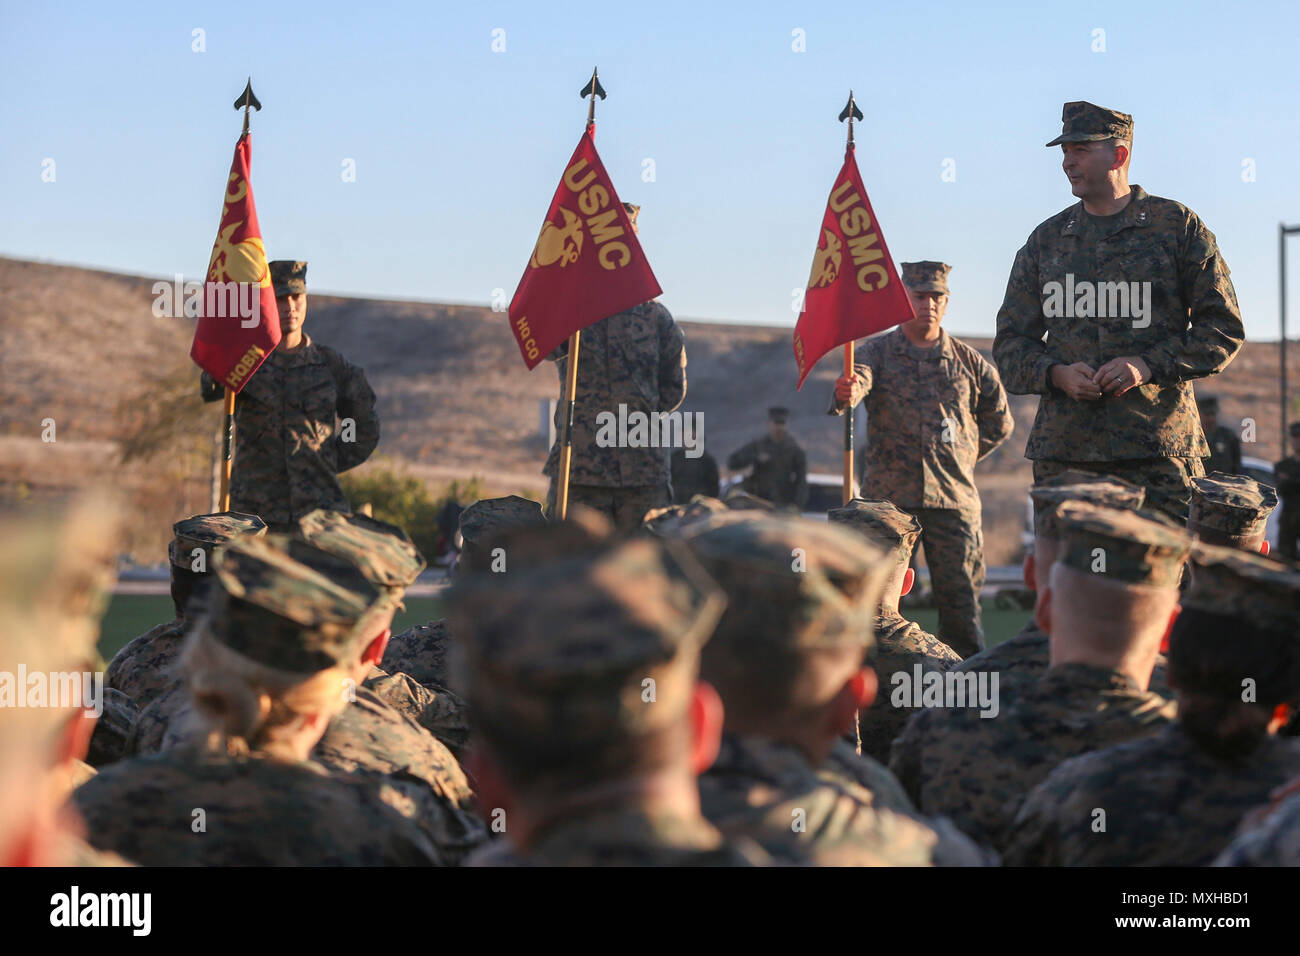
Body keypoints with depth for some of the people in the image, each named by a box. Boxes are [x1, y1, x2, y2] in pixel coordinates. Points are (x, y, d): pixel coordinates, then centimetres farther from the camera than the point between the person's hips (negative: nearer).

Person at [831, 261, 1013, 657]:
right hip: (888, 494, -1)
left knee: (960, 597, 0)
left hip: (952, 495, 1)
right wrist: (846, 394, -42)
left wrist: (963, 456, 13)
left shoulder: (969, 361, 11)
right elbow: (860, 379, -19)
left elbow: (1000, 421, 24)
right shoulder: (877, 351, 5)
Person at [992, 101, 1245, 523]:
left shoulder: (1179, 226, 6)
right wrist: (1057, 374, -6)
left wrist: (1149, 366, -11)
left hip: (1160, 446, -3)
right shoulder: (1046, 240, 14)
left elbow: (1224, 327, 3)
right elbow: (1010, 343, 15)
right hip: (1063, 450, 3)